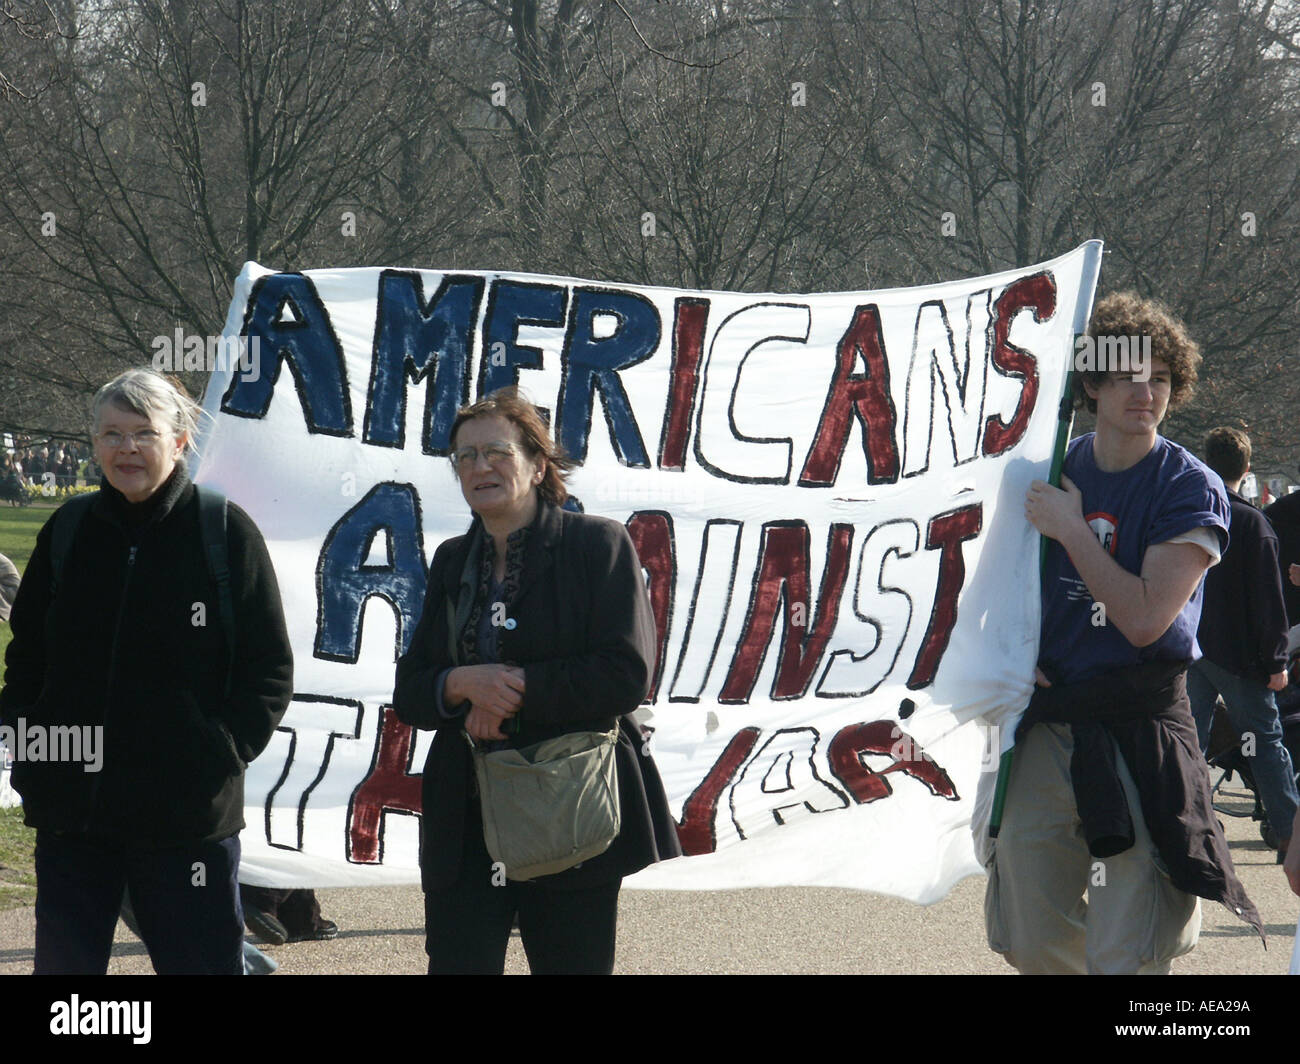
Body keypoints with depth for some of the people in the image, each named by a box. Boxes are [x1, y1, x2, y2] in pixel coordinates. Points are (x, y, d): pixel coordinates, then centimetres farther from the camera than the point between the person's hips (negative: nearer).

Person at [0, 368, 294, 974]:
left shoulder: (224, 531, -3)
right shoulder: (67, 532, 8)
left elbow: (269, 671, -1)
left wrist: (223, 751, -10)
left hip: (188, 814, -4)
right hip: (71, 808, 4)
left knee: (202, 961, 2)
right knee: (64, 965, 10)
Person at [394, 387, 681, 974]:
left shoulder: (597, 544, -2)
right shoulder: (452, 561, 14)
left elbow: (626, 676, -12)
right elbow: (408, 694, 10)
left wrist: (515, 689, -14)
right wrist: (462, 684, -12)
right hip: (467, 826, 4)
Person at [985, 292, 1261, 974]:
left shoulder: (1190, 489, -6)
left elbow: (1145, 618, -16)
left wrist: (1071, 530, -13)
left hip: (1140, 728, -5)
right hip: (1045, 723, 5)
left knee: (1124, 958, -10)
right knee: (1033, 945, 12)